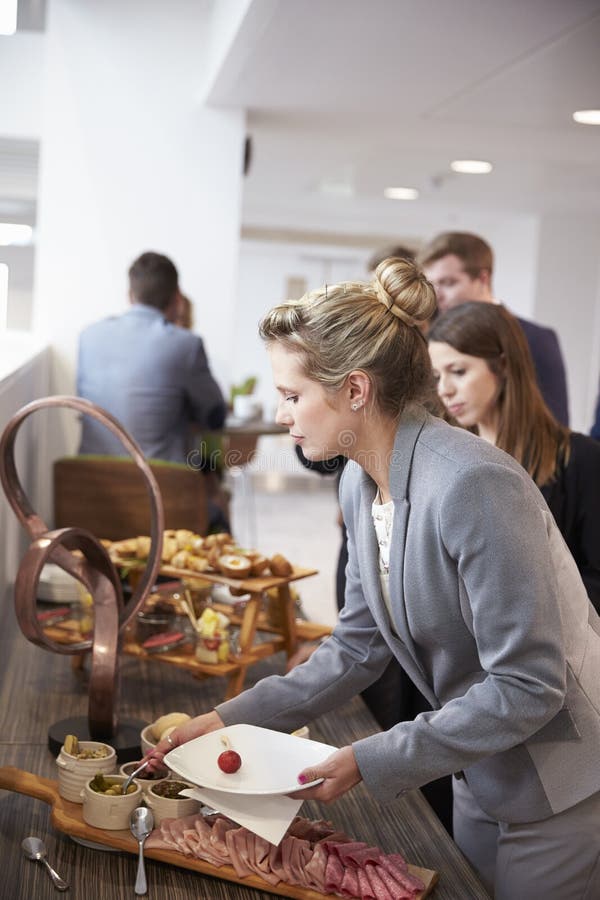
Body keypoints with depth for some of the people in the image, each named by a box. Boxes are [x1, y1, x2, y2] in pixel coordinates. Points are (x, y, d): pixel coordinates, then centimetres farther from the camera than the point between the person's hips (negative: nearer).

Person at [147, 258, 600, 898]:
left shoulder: (472, 485, -31)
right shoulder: (360, 483, -4)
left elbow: (527, 685, -28)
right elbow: (358, 648, 3)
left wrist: (370, 762, -26)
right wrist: (231, 719, -4)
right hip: (483, 770, 8)